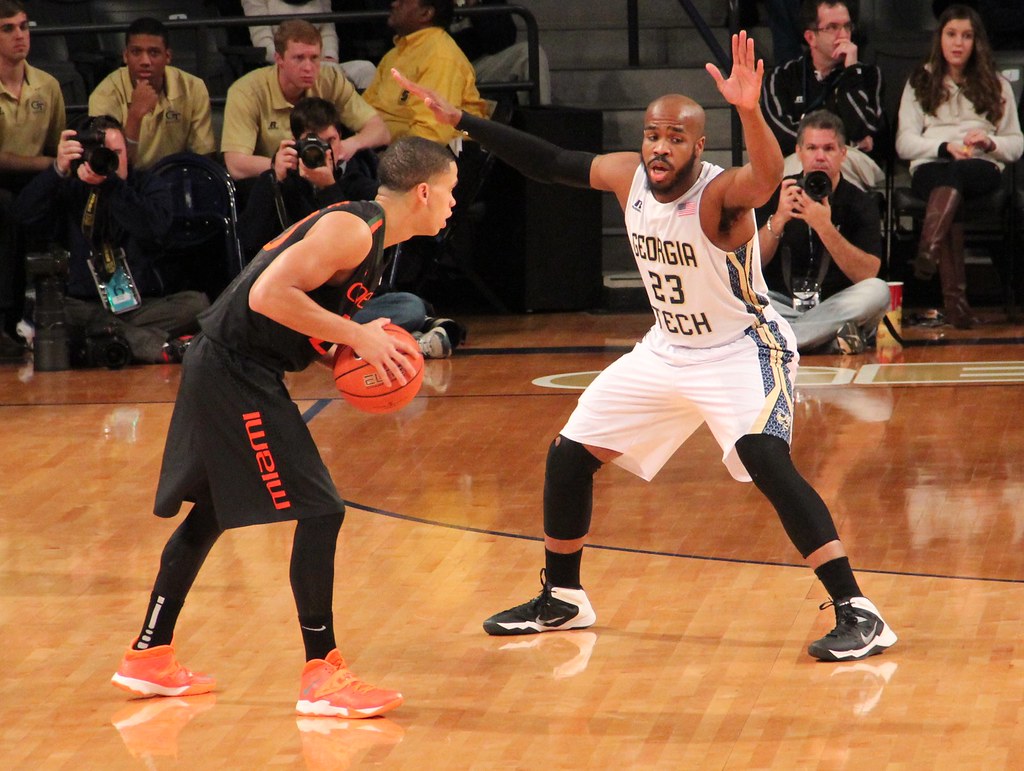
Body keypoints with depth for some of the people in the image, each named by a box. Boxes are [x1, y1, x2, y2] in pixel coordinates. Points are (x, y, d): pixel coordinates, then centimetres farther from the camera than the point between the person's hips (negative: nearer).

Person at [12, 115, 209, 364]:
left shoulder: (150, 187, 8)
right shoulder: (70, 192, 12)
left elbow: (154, 229, -14)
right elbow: (24, 215, -4)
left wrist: (109, 183, -25)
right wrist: (58, 170, -16)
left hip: (147, 304, 0)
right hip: (86, 306, 0)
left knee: (196, 303, -27)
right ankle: (157, 344, -39)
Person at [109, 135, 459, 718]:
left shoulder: (365, 235, 14)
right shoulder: (351, 231, -17)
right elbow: (268, 295, -27)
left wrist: (357, 344, 4)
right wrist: (356, 336, -21)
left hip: (228, 371, 11)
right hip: (237, 374, -11)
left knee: (209, 514, 21)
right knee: (320, 512, -9)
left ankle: (149, 657, 31)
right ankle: (321, 677, -5)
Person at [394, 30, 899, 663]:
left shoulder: (720, 194, -28)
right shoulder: (628, 176, -9)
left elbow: (767, 178, -51)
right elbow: (550, 163, 5)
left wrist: (749, 111, -70)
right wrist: (460, 120, 3)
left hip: (745, 350, -8)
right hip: (668, 350, 8)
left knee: (767, 461, -30)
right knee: (569, 455, 9)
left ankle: (857, 613, -26)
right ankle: (561, 600, 30)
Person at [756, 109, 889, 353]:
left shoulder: (861, 204, -1)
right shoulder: (775, 194, 2)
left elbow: (867, 275, -14)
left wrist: (824, 227, -26)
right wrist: (778, 219, -20)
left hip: (837, 306, 0)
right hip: (781, 304, 0)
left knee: (877, 292, -30)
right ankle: (832, 337, -28)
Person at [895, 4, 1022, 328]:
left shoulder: (996, 85, 22)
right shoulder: (920, 82, 20)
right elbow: (904, 143, 8)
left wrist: (989, 142, -7)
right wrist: (945, 147, -9)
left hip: (982, 168, 0)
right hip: (930, 167, 0)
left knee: (957, 175, -38)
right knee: (947, 177, -39)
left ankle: (928, 251, -65)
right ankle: (954, 296, -51)